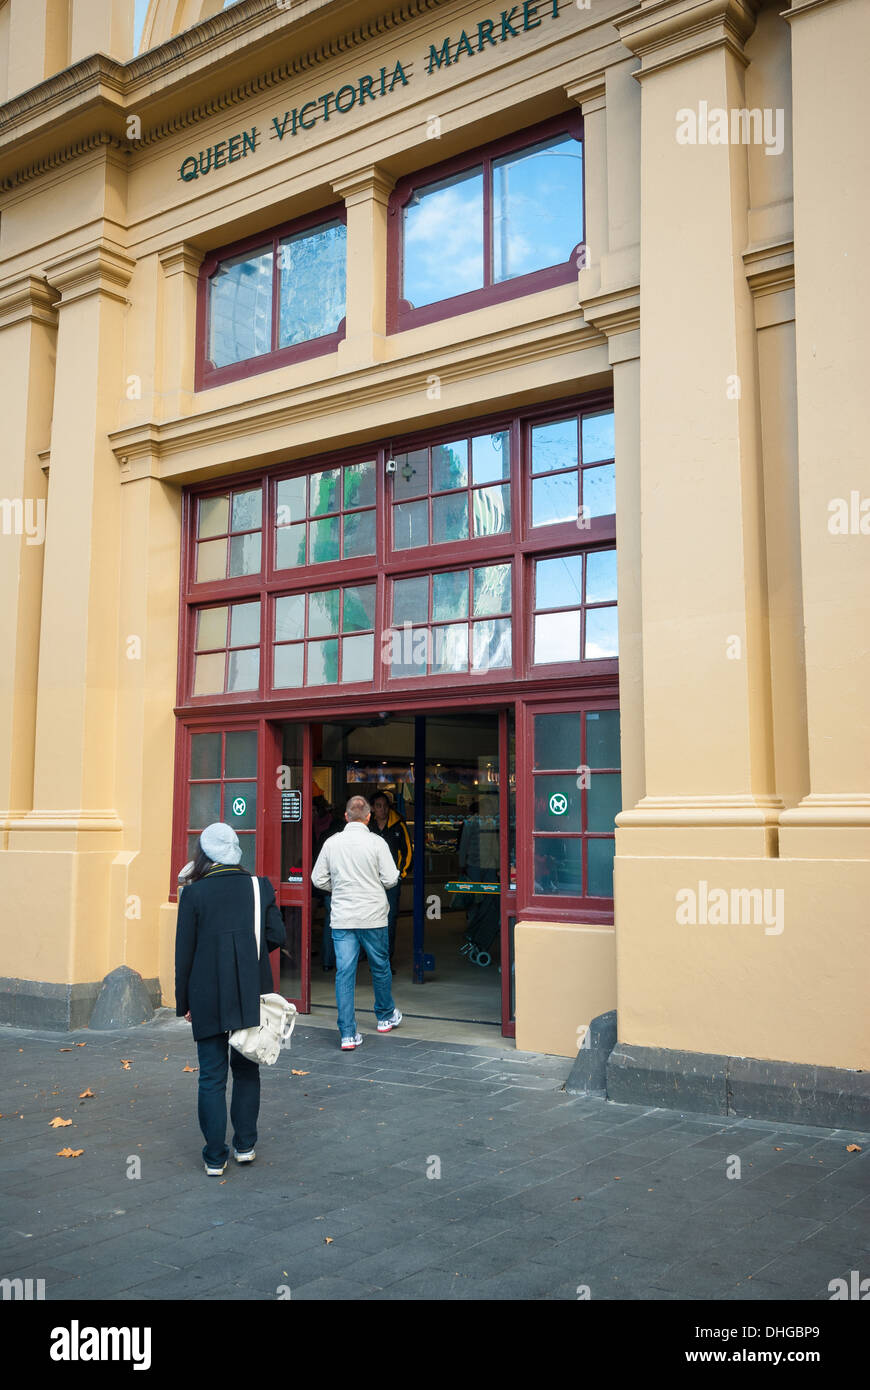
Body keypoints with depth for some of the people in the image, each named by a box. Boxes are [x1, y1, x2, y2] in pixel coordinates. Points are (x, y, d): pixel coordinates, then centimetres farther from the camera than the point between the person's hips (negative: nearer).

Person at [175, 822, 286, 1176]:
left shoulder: (194, 893, -7)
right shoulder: (260, 887, -2)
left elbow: (184, 952, -5)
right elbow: (276, 937, -2)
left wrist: (183, 1002, 3)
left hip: (209, 999, -2)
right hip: (252, 995, 2)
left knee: (212, 1076, 7)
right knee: (246, 1068, 18)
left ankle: (215, 1157, 11)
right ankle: (245, 1145, 23)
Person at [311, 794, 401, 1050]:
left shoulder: (332, 843, 0)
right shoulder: (376, 842, -8)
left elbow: (318, 879, 4)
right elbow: (390, 879, -10)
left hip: (342, 919, 2)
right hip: (373, 917, -1)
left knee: (344, 973, 2)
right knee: (380, 967, 17)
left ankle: (347, 1034, -1)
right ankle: (386, 1017, 35)